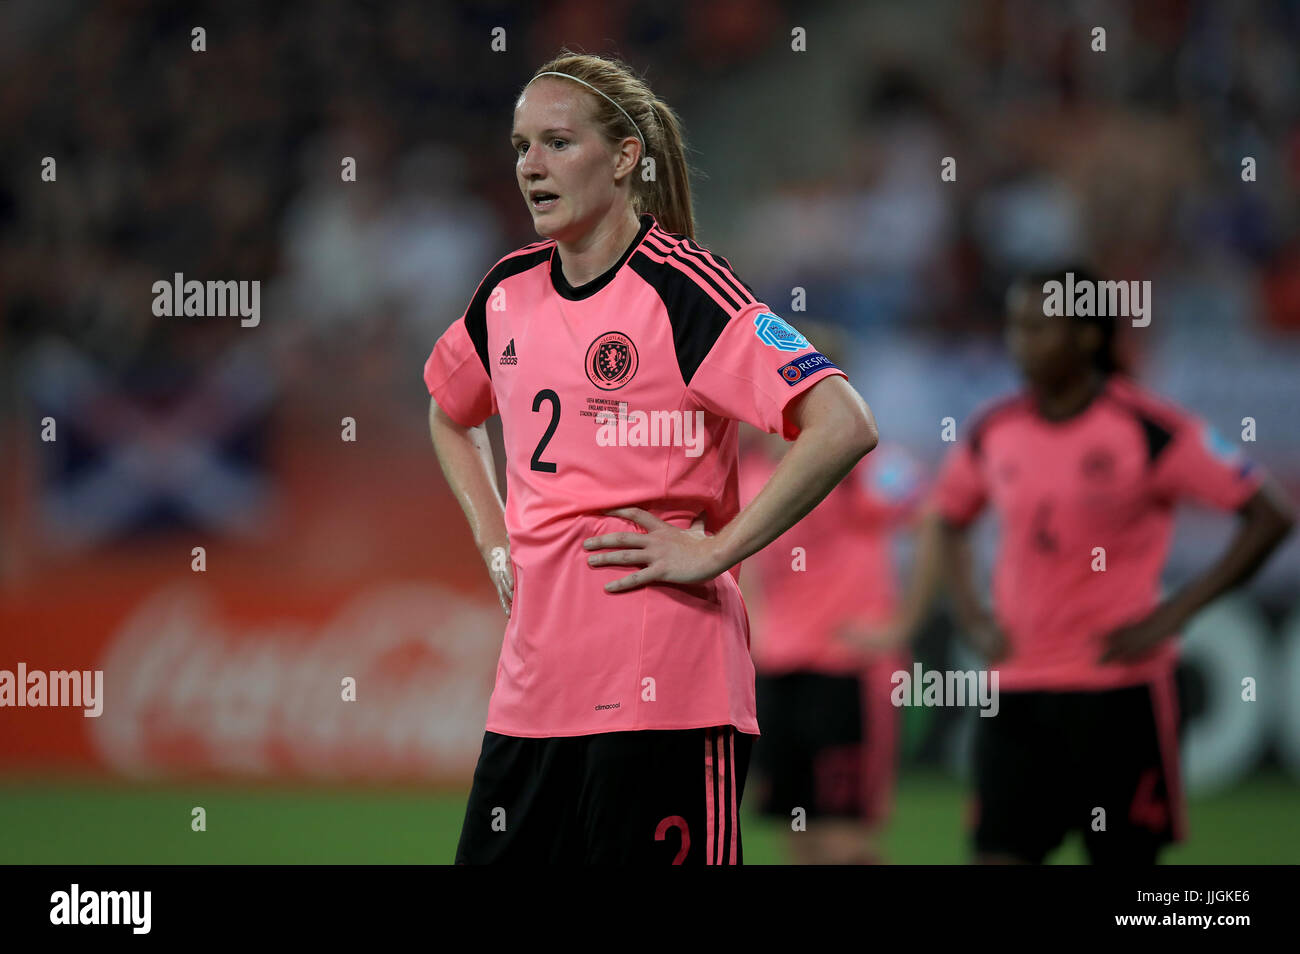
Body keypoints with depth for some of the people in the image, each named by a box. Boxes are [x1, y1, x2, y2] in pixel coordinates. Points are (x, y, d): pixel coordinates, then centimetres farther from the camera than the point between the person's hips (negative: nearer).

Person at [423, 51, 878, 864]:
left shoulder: (683, 288, -9)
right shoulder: (509, 292, 12)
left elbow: (844, 427, -20)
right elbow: (451, 416, 34)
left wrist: (713, 551, -16)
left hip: (664, 692, -7)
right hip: (531, 688, 7)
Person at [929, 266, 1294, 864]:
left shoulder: (1149, 429, -10)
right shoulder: (994, 433, 5)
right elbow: (951, 521, 25)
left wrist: (1174, 613, -12)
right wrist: (971, 616, 9)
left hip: (1119, 687, -4)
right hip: (1018, 690, 4)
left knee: (1126, 858, 5)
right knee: (1000, 852, -8)